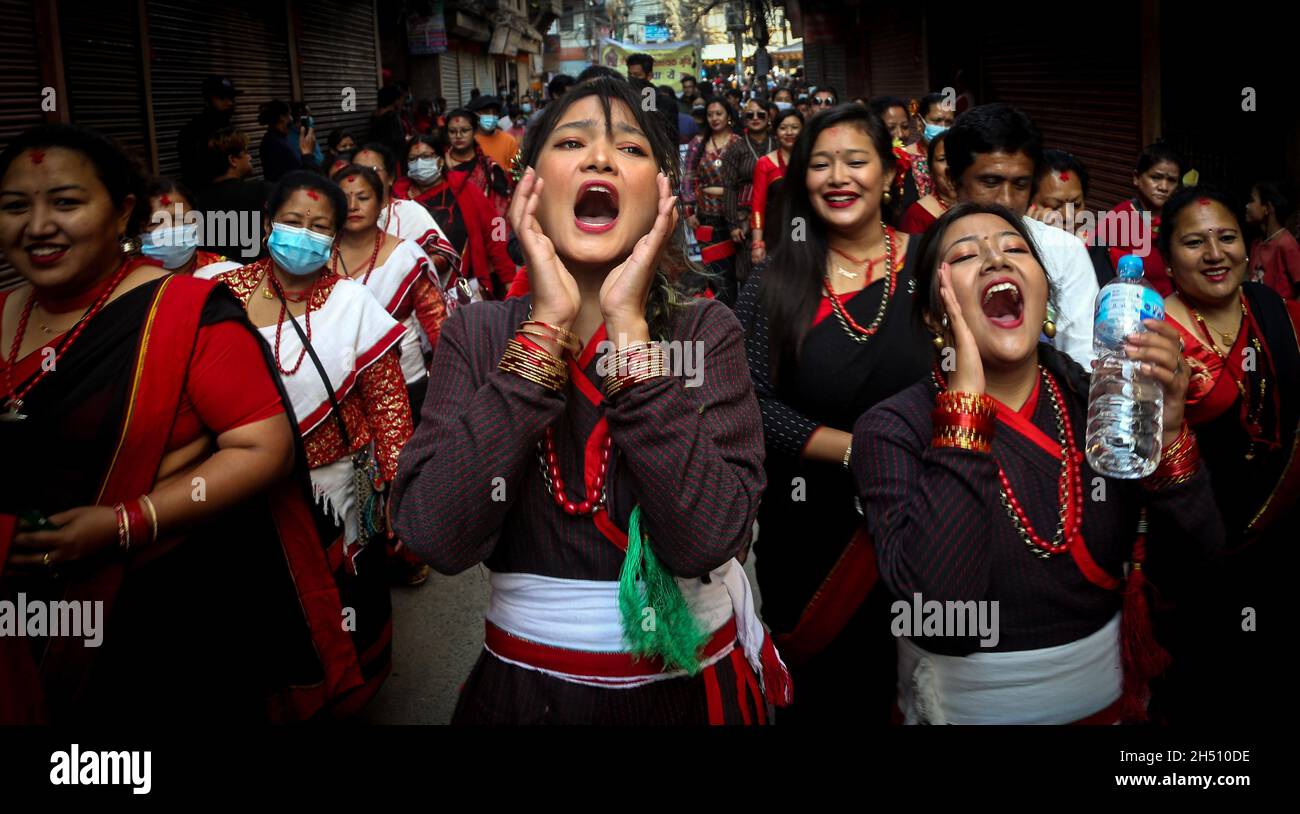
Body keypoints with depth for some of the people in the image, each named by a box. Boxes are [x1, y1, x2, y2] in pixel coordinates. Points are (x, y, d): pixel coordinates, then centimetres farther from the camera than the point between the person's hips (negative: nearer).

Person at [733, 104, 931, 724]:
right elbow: (754, 402, -12)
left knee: (893, 682, 16)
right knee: (815, 687, 16)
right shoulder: (776, 282, -5)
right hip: (808, 526, 0)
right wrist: (862, 451, -20)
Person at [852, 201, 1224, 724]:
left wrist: (1168, 433, -25)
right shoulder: (893, 430, -17)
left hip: (1108, 697, 4)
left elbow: (1203, 555, -8)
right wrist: (966, 401, -28)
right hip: (966, 705, -3)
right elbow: (938, 610, -31)